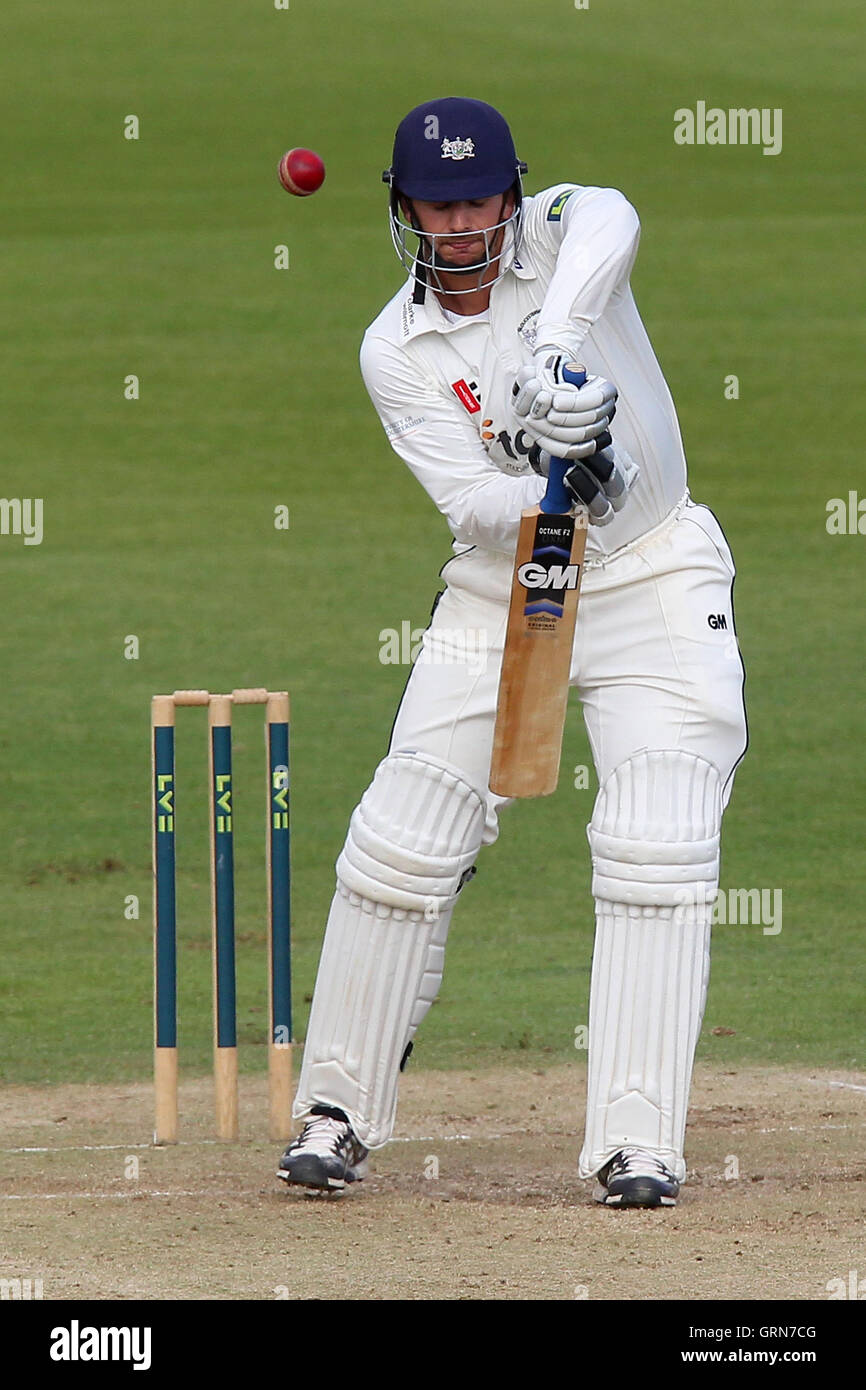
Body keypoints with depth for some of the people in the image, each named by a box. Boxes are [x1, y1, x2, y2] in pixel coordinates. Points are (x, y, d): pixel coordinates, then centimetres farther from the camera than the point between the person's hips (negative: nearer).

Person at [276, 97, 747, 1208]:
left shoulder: (559, 235, -9)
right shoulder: (397, 351, -7)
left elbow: (609, 221, -36)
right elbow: (476, 509, -18)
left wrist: (557, 337, -54)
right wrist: (566, 482, -39)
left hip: (655, 585, -1)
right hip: (500, 599, 2)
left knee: (656, 855, -13)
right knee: (400, 848, -3)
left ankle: (637, 1145, -12)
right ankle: (338, 1114, 12)